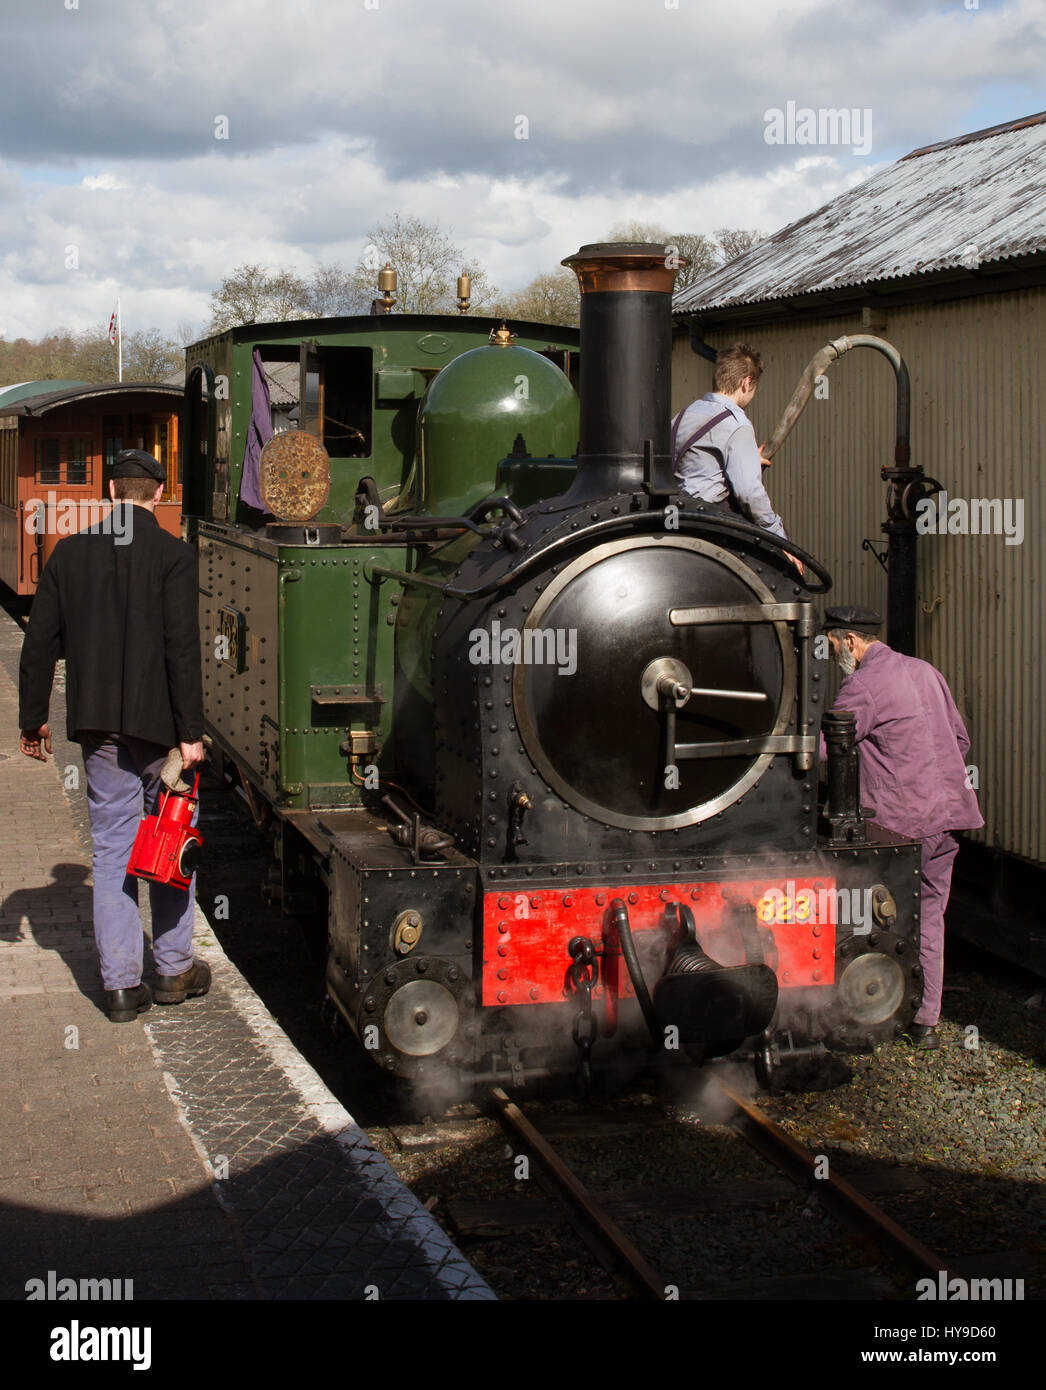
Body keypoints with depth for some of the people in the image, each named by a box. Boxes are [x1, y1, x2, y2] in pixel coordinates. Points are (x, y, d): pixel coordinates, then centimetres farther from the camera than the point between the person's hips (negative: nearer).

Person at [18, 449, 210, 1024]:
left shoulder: (70, 552, 4)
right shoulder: (172, 554, -8)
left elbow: (40, 642, 6)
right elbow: (182, 646, -14)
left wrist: (32, 719, 15)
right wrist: (191, 732, -12)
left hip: (98, 725, 3)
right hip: (157, 722, -3)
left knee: (111, 846, 8)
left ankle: (121, 983, 8)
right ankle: (174, 969, 18)